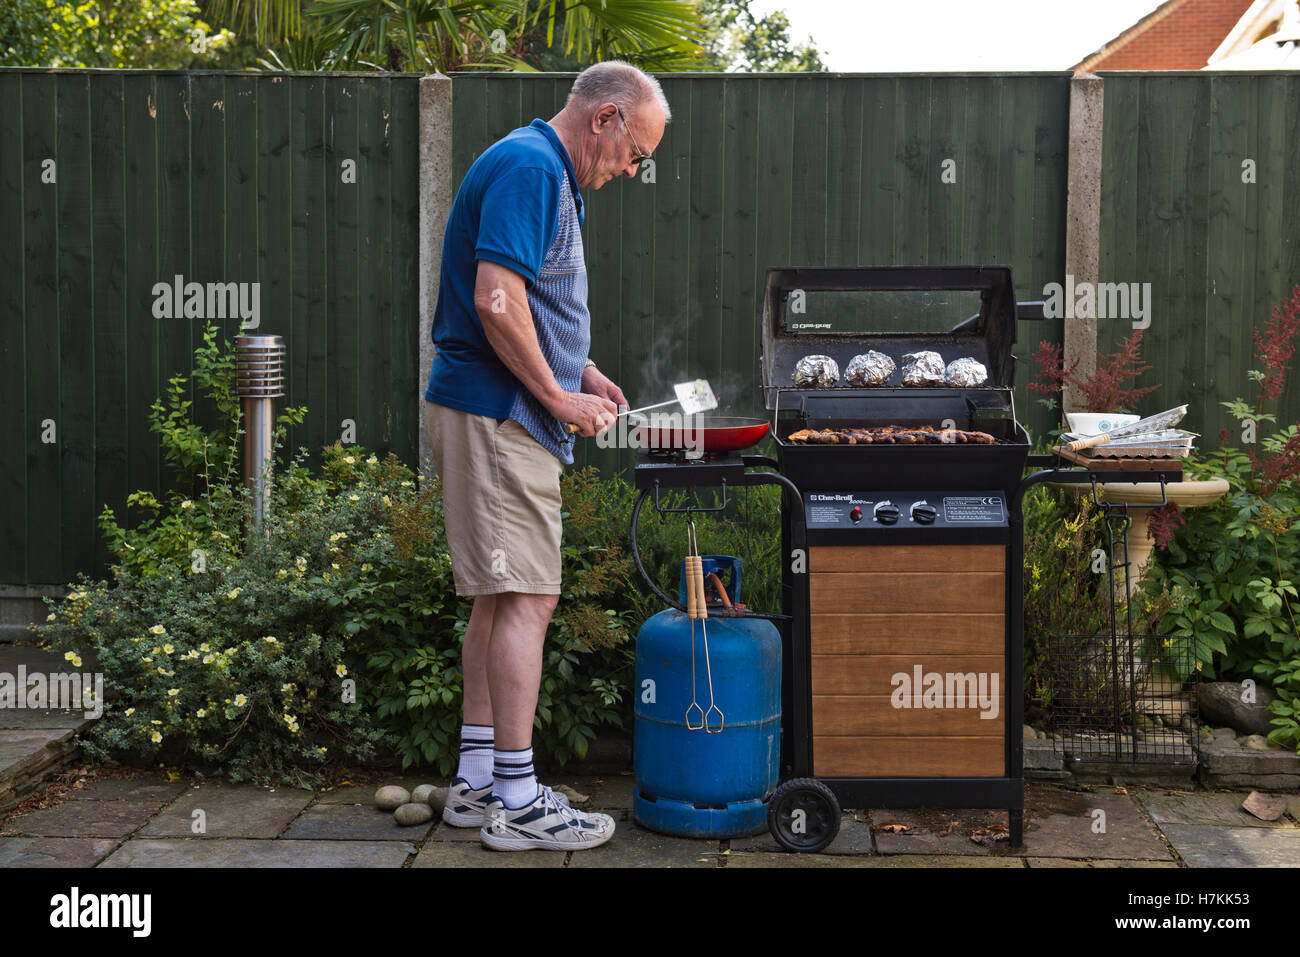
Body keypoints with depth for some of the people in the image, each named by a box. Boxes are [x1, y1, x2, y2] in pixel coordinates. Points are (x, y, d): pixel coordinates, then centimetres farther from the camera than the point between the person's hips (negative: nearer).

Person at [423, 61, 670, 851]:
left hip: (505, 416, 11)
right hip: (498, 417, -11)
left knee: (502, 600, 13)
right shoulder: (530, 168, -14)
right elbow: (496, 302, -24)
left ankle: (478, 782, 20)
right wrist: (560, 397, -15)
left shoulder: (546, 174, 19)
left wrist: (580, 371, 15)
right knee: (526, 601, -8)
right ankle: (517, 802, -3)